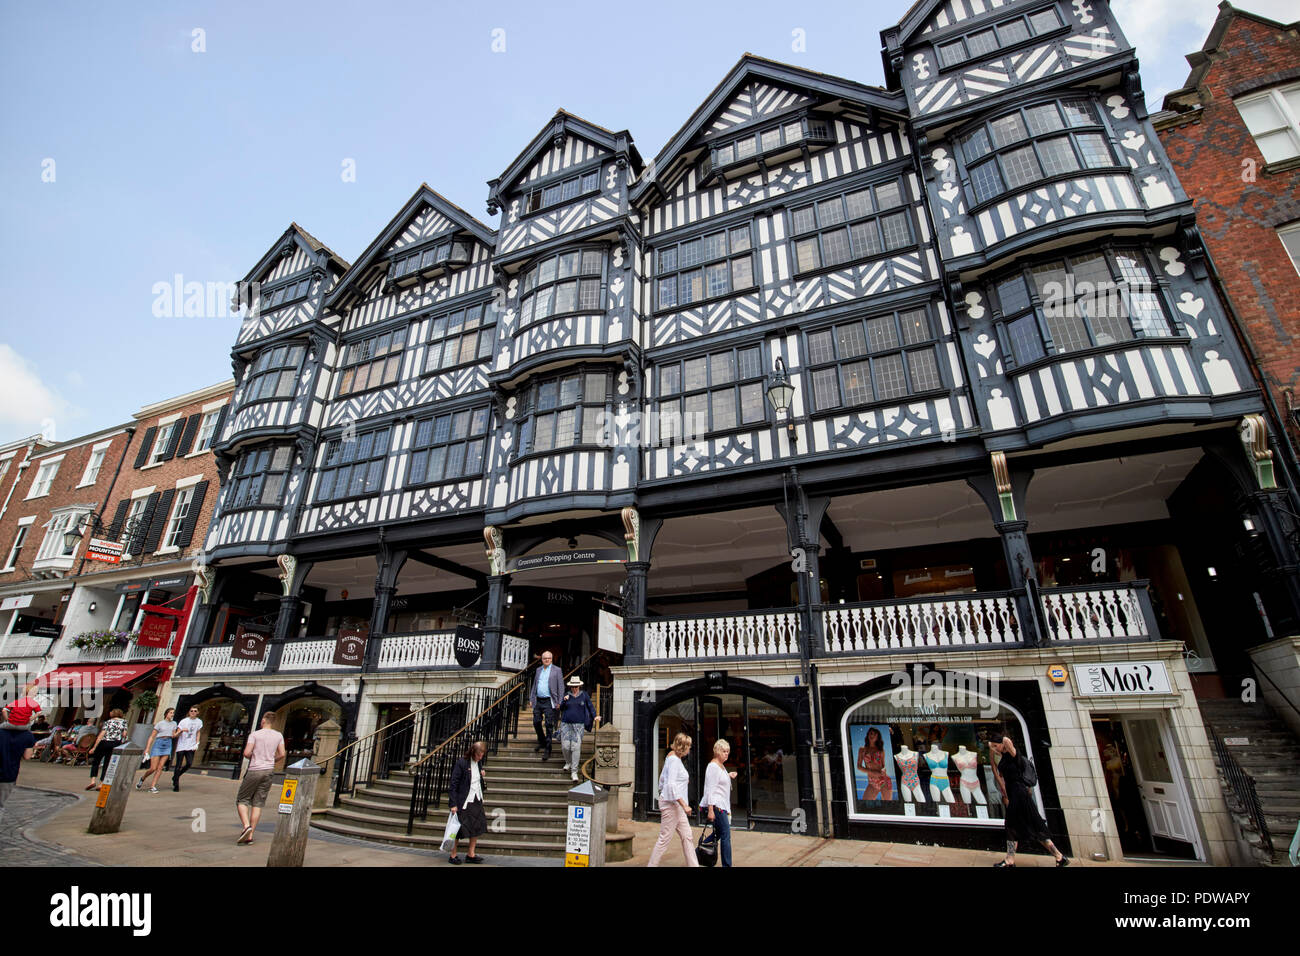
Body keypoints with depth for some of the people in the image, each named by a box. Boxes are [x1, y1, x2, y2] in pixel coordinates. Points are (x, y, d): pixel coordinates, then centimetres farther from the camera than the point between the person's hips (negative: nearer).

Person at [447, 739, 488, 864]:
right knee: (459, 828, 2)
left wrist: (482, 775, -3)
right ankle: (453, 856, 20)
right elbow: (453, 784, -17)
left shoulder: (479, 763, 4)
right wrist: (453, 804, -20)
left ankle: (471, 855, 22)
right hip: (463, 802, -7)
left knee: (477, 826, 9)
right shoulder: (461, 763, -17)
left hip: (476, 801, 7)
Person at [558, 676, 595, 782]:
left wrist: (594, 716, 3)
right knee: (565, 746, -3)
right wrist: (564, 701, -14)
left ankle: (574, 772, -2)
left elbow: (590, 706, 11)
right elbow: (561, 708, 4)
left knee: (576, 747, -9)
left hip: (578, 725, -2)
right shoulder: (567, 695, 5)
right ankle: (568, 762, 28)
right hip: (566, 724, 2)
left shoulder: (584, 695, 3)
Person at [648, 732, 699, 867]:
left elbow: (662, 778, 21)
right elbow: (671, 785, -24)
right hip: (671, 803, -10)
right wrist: (684, 805, -25)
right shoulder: (674, 760, -17)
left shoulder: (672, 757, 13)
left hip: (677, 805, 10)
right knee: (665, 838, -2)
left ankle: (693, 865, 15)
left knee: (686, 836, 11)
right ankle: (652, 864, 8)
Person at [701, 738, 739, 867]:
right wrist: (710, 810, -23)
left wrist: (729, 776, 14)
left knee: (719, 833, 16)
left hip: (721, 805, 10)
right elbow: (710, 789, -20)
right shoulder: (713, 766, -16)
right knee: (726, 836, -6)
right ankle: (727, 865, 0)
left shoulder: (722, 765, 14)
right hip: (715, 806, -10)